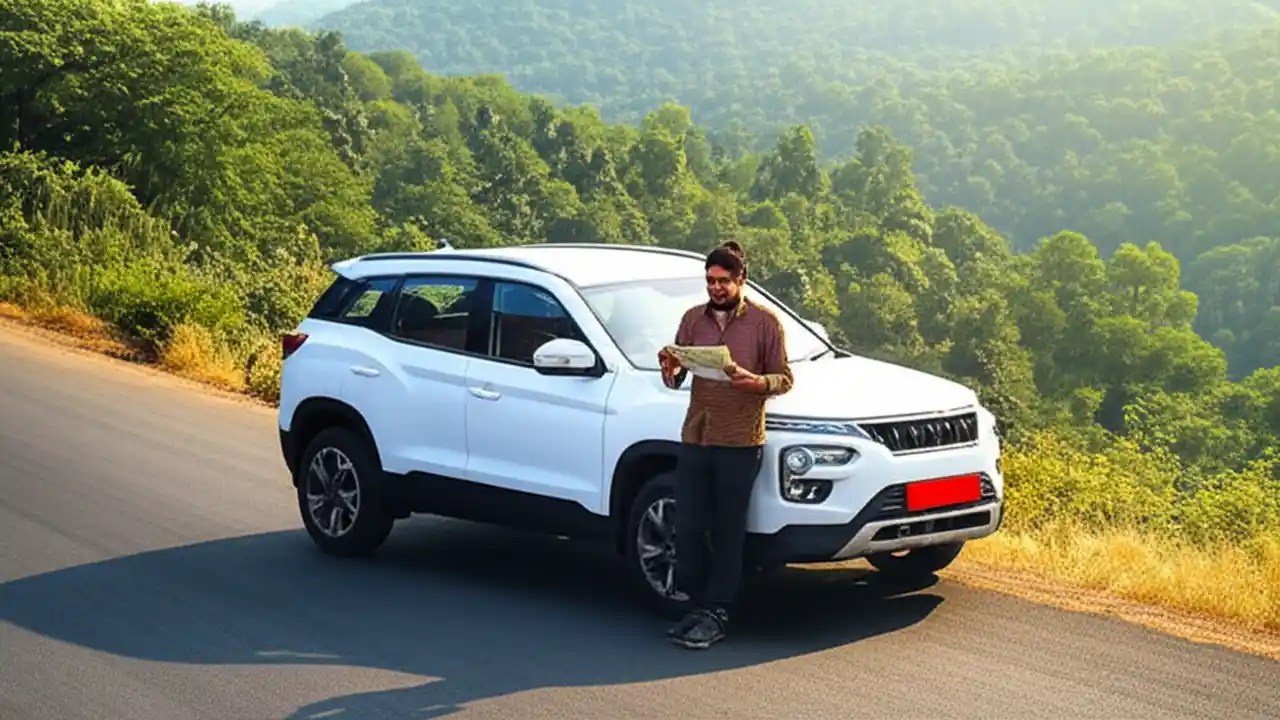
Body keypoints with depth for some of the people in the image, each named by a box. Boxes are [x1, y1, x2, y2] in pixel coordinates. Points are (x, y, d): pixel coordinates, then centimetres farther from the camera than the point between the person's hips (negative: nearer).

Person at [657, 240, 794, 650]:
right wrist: (670, 370, -10)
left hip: (740, 443, -4)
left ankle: (716, 615, 9)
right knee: (687, 528, 5)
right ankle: (699, 605, 19)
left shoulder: (765, 323, -1)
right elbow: (675, 380, 13)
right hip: (695, 437, 4)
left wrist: (754, 382, -22)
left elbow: (784, 379, -1)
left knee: (727, 533, 2)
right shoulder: (693, 319, 10)